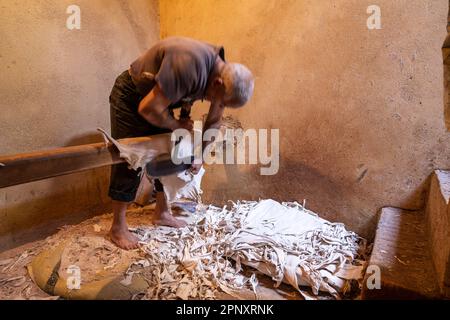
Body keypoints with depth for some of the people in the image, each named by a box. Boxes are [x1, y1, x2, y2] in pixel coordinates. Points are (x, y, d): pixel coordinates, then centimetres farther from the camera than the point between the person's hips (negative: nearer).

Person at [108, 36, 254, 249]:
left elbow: (214, 120, 2)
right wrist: (178, 126, -17)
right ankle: (118, 227, 8)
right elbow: (148, 108, -34)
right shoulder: (191, 66, -38)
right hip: (131, 97, -7)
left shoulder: (223, 73, -11)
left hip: (158, 98, 8)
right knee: (129, 163, -6)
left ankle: (162, 213, 25)